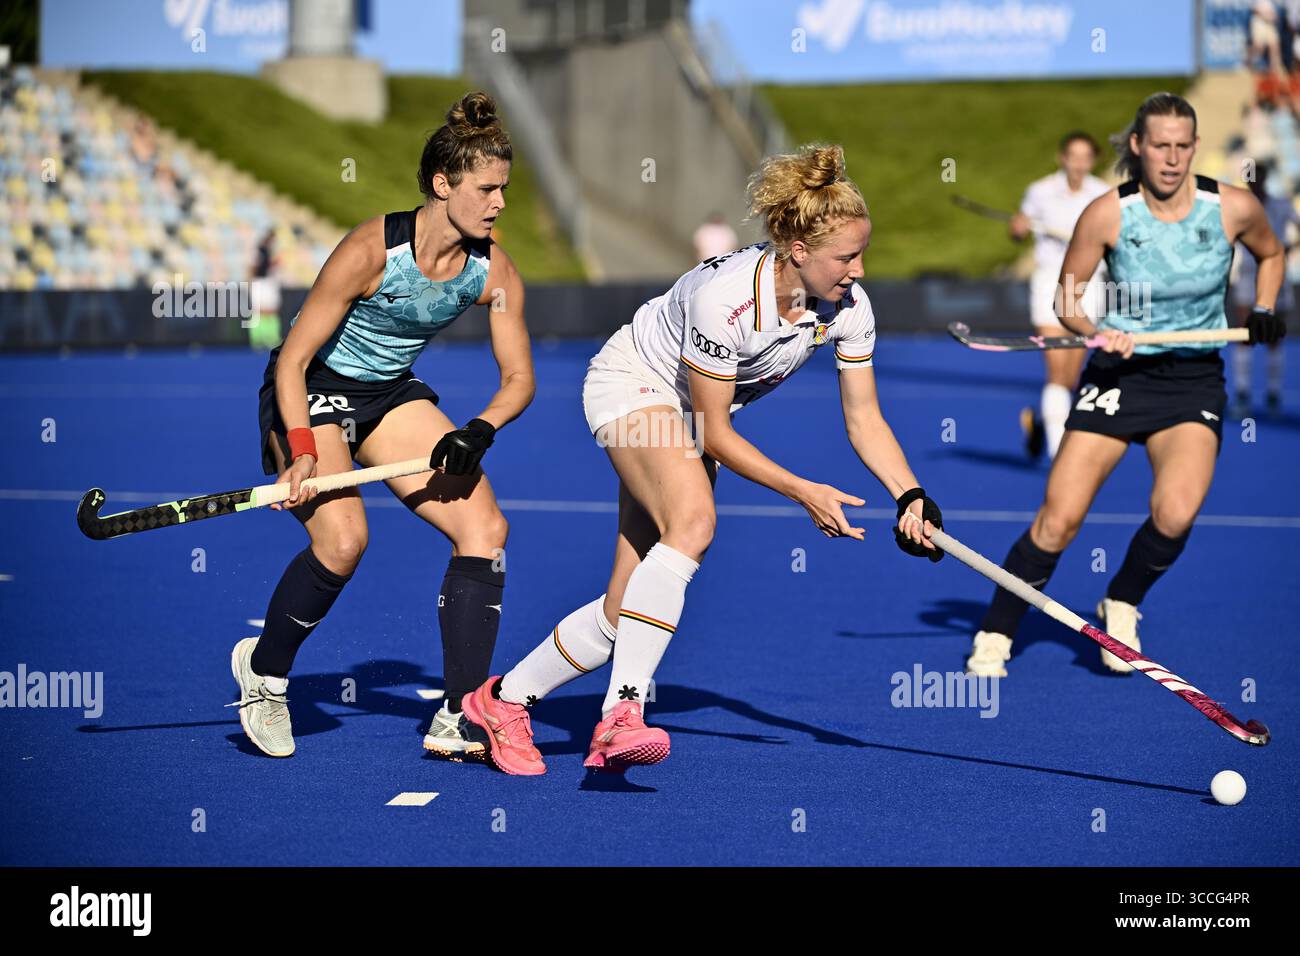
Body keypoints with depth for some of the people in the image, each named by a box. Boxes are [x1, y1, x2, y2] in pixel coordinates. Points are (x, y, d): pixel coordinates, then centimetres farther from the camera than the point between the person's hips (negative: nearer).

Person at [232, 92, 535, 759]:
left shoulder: (493, 271, -11)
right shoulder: (371, 250, -27)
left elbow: (518, 377, -3)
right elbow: (293, 360, -21)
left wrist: (478, 432, -23)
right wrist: (302, 451, -32)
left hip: (392, 396, 6)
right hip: (312, 392, -6)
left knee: (484, 528, -11)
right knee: (342, 539, -26)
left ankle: (458, 721, -10)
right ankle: (263, 670, 3)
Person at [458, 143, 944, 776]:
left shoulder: (848, 306, -17)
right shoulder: (723, 296, -35)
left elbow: (864, 419, -7)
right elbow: (715, 434, -25)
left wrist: (911, 497, -21)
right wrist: (805, 492, -25)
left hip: (692, 415, 6)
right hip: (632, 383, -6)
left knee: (625, 614, -2)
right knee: (693, 520, -36)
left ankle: (503, 699, 17)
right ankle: (621, 715, -39)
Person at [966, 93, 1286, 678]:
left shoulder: (1234, 208, -8)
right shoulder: (1107, 214, -11)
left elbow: (1270, 255, 16)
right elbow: (1067, 300, 0)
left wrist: (1262, 311, 1)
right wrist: (1098, 334, -19)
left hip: (1195, 382, 1)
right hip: (1121, 373, 0)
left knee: (1174, 515, -23)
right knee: (1059, 519, -10)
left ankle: (1121, 606, 8)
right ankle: (994, 638, 8)